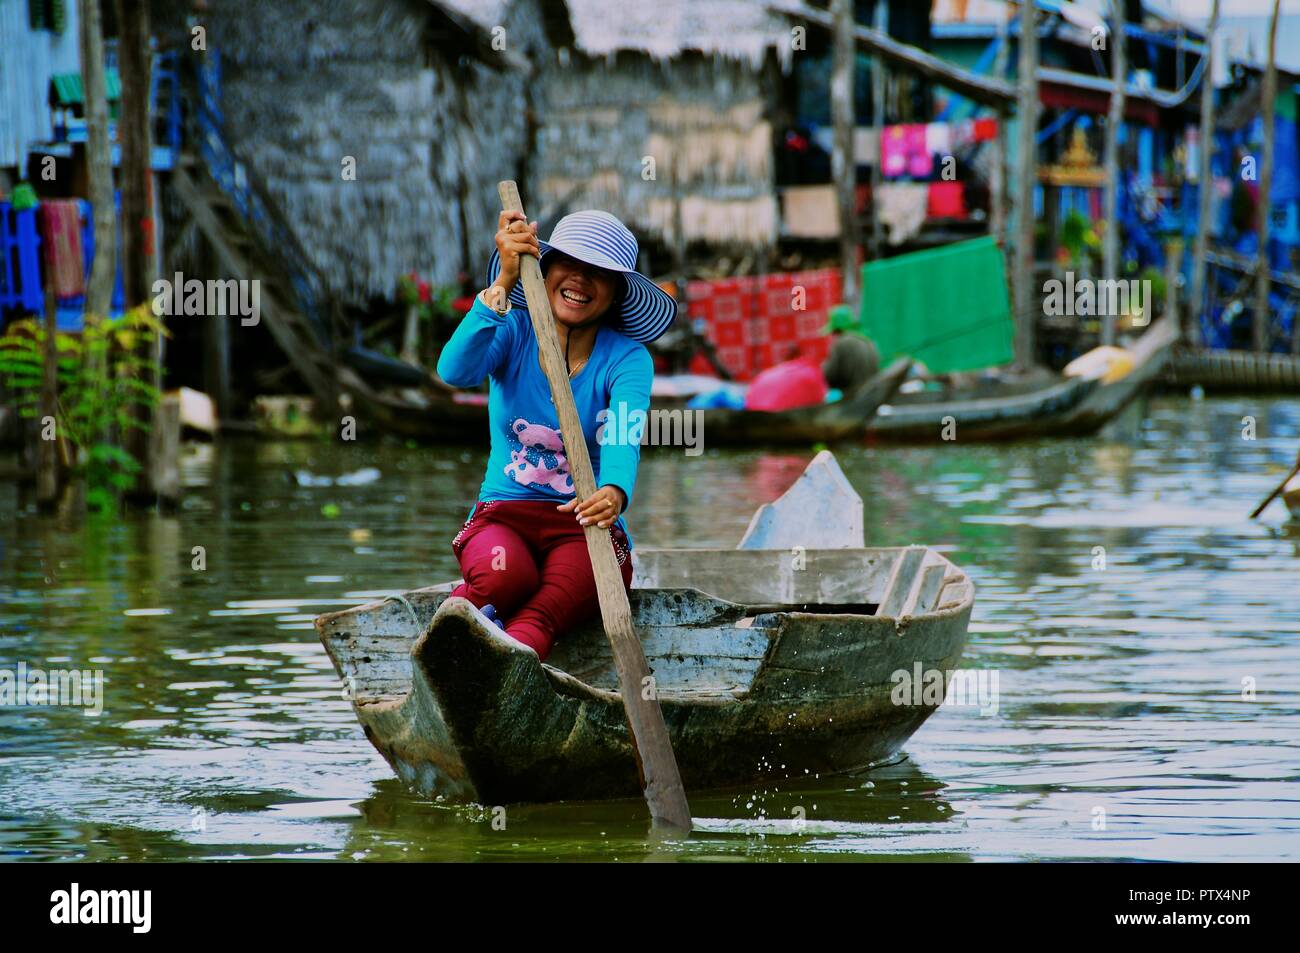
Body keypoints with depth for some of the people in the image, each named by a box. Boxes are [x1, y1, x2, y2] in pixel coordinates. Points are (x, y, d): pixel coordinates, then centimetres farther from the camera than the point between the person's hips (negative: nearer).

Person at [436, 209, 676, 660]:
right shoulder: (512, 332, 2)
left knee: (545, 610, -36)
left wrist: (614, 492, -46)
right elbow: (456, 370, -21)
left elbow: (624, 435, -23)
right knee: (505, 575, -37)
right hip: (503, 515, 1)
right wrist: (504, 284, -31)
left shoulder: (626, 358, -2)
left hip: (584, 525, -1)